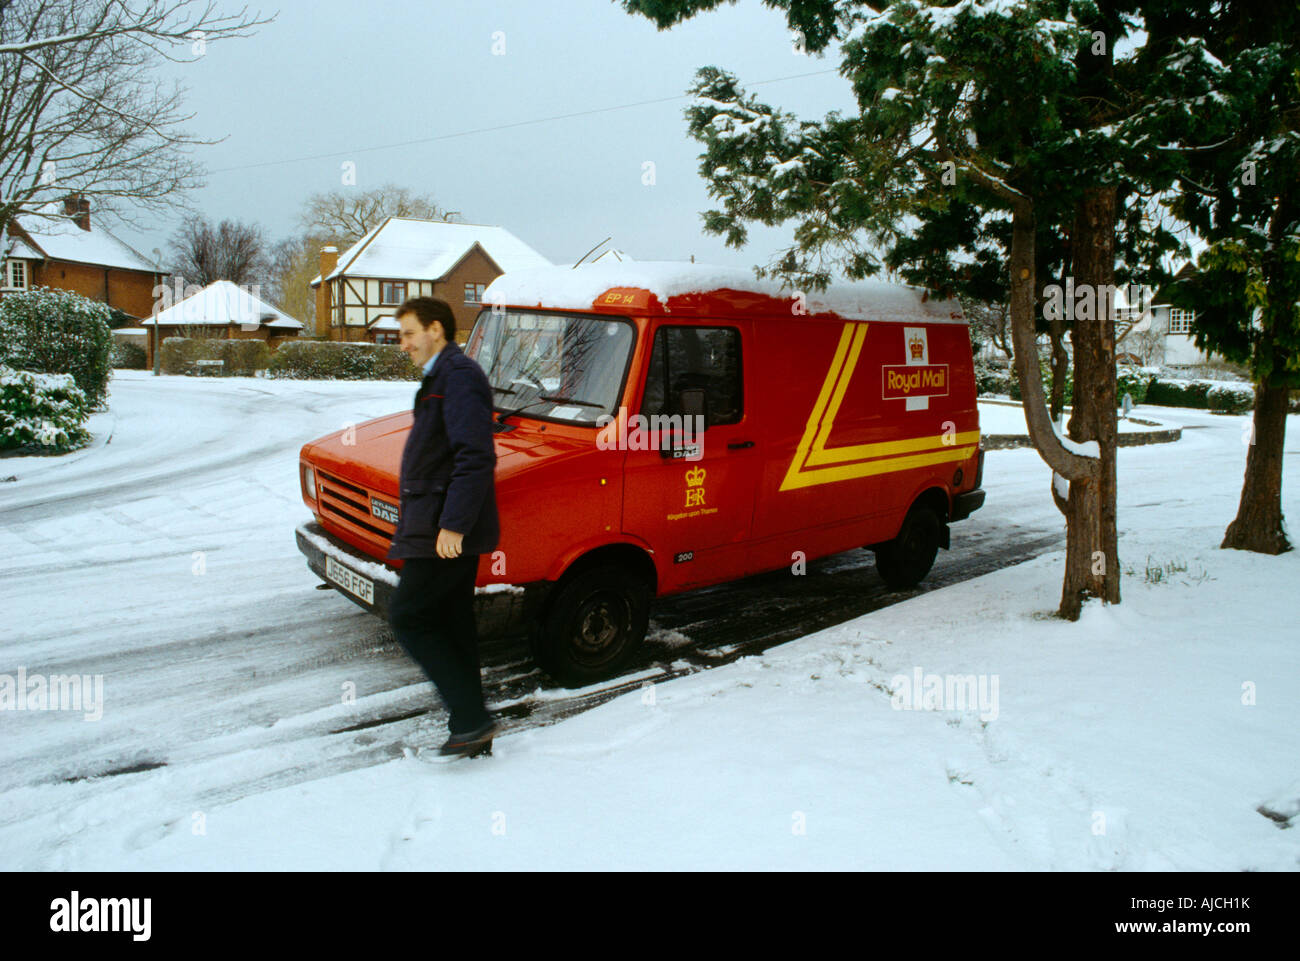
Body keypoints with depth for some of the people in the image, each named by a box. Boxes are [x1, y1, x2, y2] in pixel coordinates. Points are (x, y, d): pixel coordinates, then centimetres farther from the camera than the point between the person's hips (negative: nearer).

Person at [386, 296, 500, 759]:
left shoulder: (458, 377, -15)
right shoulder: (442, 377, 19)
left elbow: (476, 458, -25)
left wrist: (452, 525, -27)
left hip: (445, 532, -11)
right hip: (453, 529, 11)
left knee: (407, 616, -5)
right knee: (453, 622, 13)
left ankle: (471, 718, -2)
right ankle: (471, 731, 22)